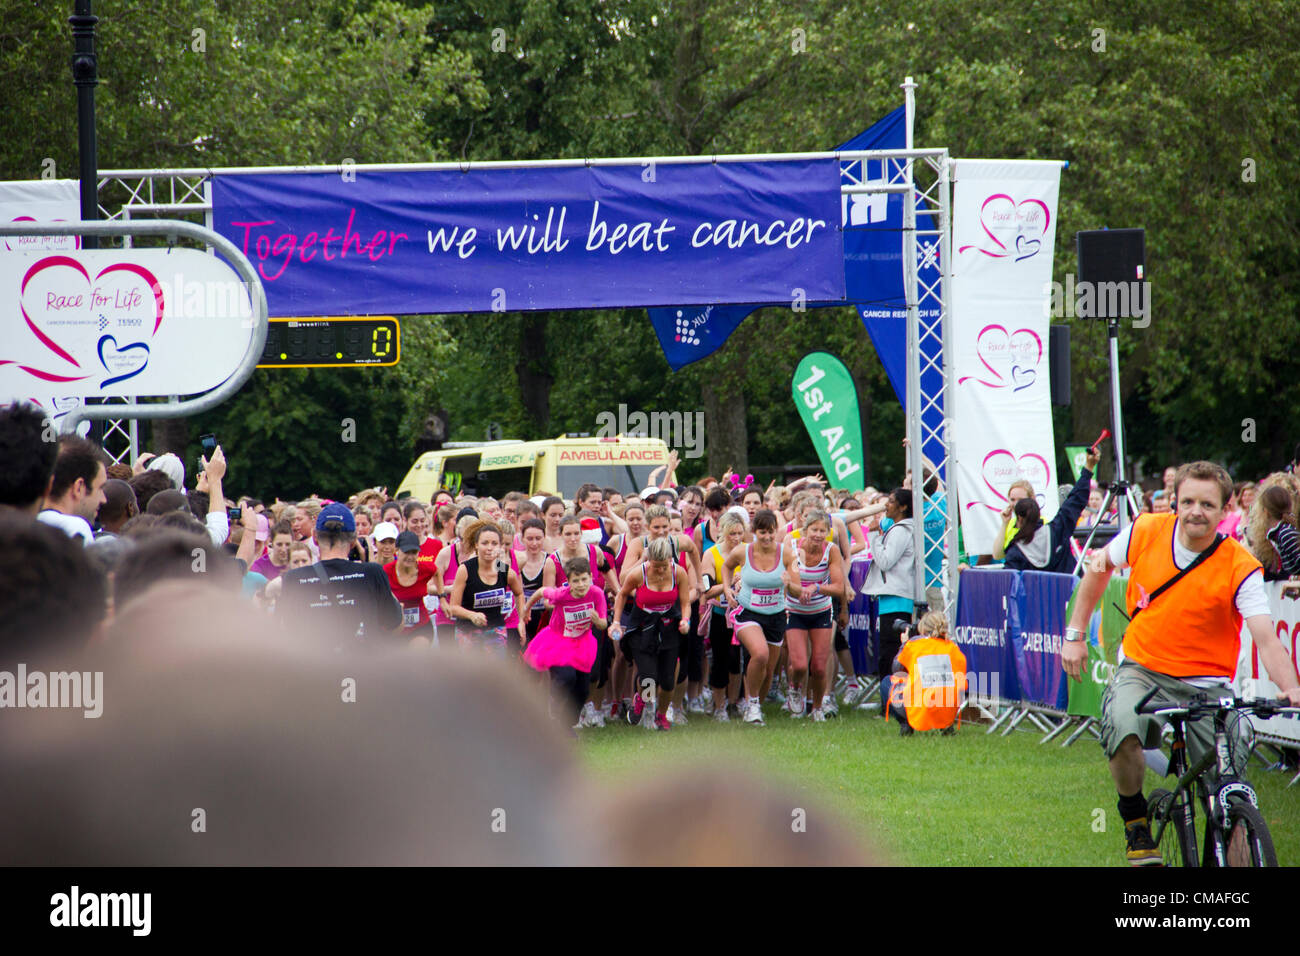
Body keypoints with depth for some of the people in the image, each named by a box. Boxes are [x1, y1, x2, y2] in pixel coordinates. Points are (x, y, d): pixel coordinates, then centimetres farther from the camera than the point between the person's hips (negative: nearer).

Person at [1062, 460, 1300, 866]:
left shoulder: (1241, 567, -13)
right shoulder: (1147, 532, -6)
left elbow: (1266, 640, -22)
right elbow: (1100, 566, 14)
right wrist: (1075, 634, 14)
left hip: (1207, 684, -1)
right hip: (1142, 670, 1)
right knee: (1123, 731, -32)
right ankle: (1135, 821, -5)